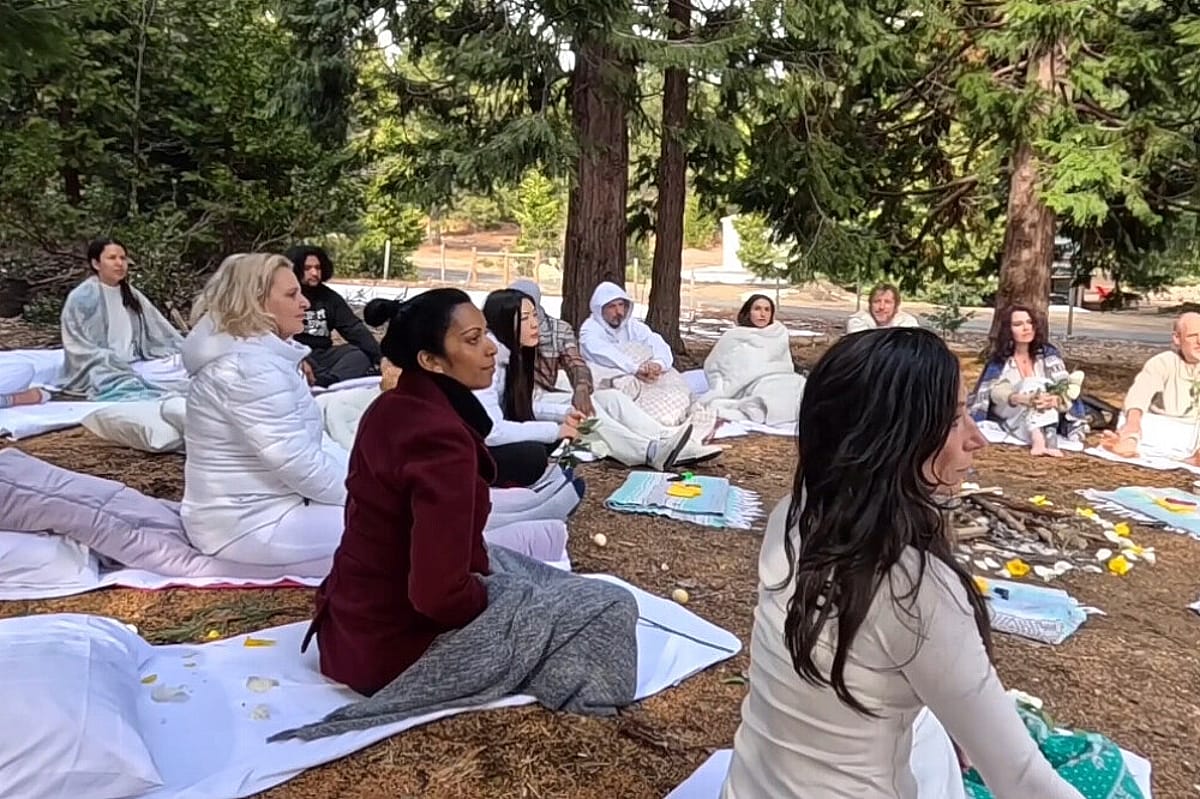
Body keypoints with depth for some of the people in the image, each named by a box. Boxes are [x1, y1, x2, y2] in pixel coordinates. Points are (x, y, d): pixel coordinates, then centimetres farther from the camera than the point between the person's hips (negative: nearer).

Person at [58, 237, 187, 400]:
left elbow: (160, 330, 17)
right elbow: (80, 348, -8)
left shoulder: (131, 295, 17)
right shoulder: (81, 298, -3)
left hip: (133, 366, 7)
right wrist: (114, 365, -17)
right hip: (100, 371, -7)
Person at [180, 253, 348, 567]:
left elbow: (308, 442, 13)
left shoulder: (256, 351, 9)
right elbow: (301, 465, -27)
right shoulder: (249, 366, -24)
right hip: (249, 525, -10)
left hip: (253, 505, 10)